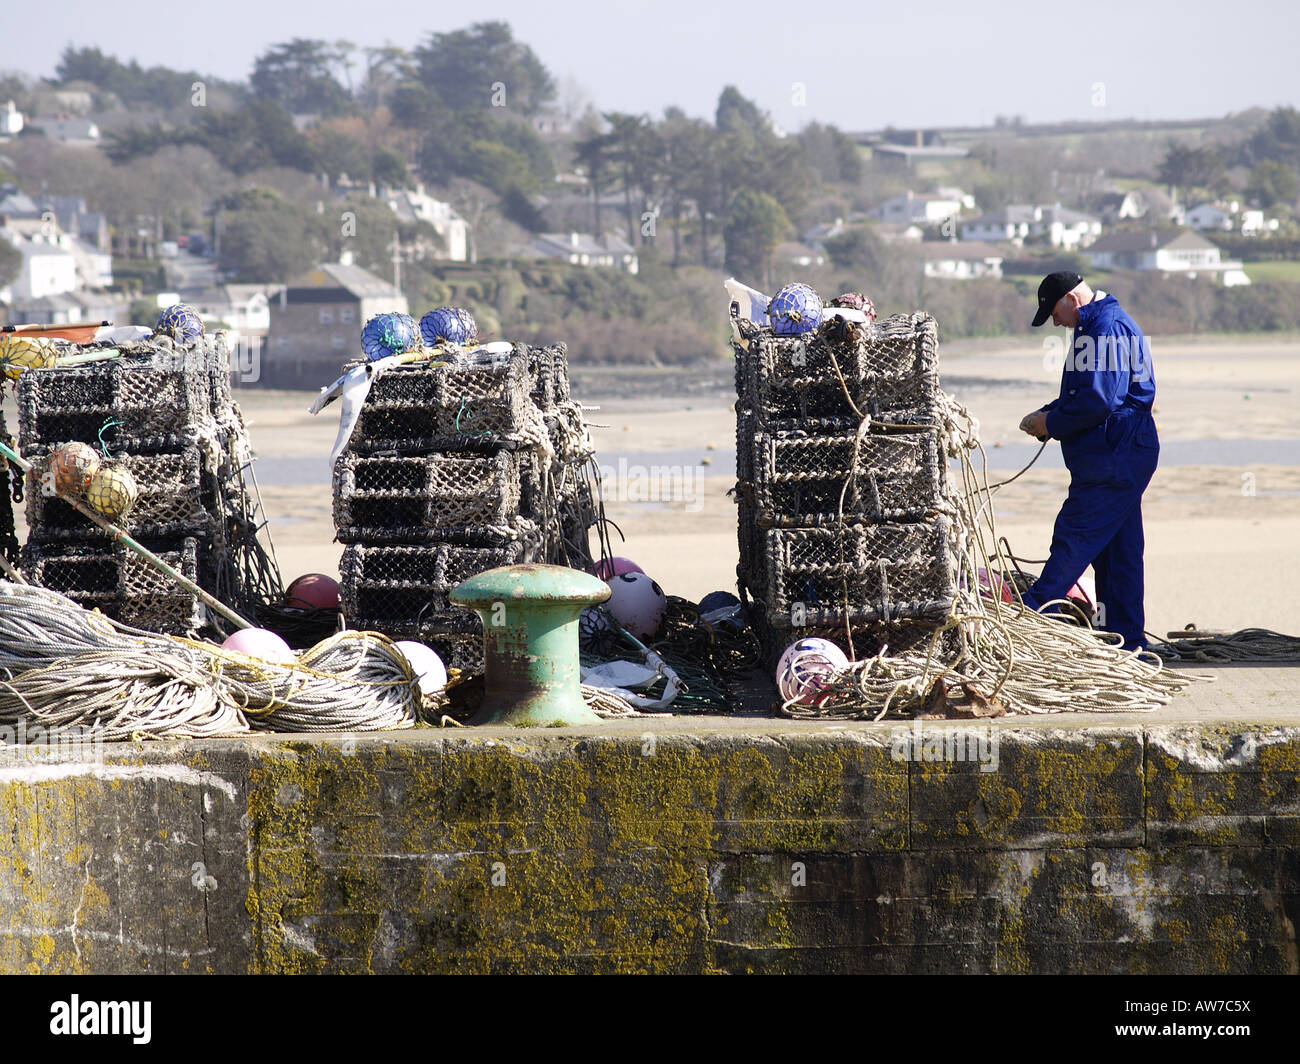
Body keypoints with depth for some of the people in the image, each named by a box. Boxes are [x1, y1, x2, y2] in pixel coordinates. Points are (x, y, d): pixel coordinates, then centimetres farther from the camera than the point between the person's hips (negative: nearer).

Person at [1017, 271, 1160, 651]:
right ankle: (1128, 639, 14)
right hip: (1119, 459, 11)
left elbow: (1099, 400, -22)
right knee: (1119, 550, 11)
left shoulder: (1108, 328, -15)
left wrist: (1051, 425, -11)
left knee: (1073, 541, -10)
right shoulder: (1097, 327, 19)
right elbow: (1084, 393, 25)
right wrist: (1046, 414, 10)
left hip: (1112, 460, -11)